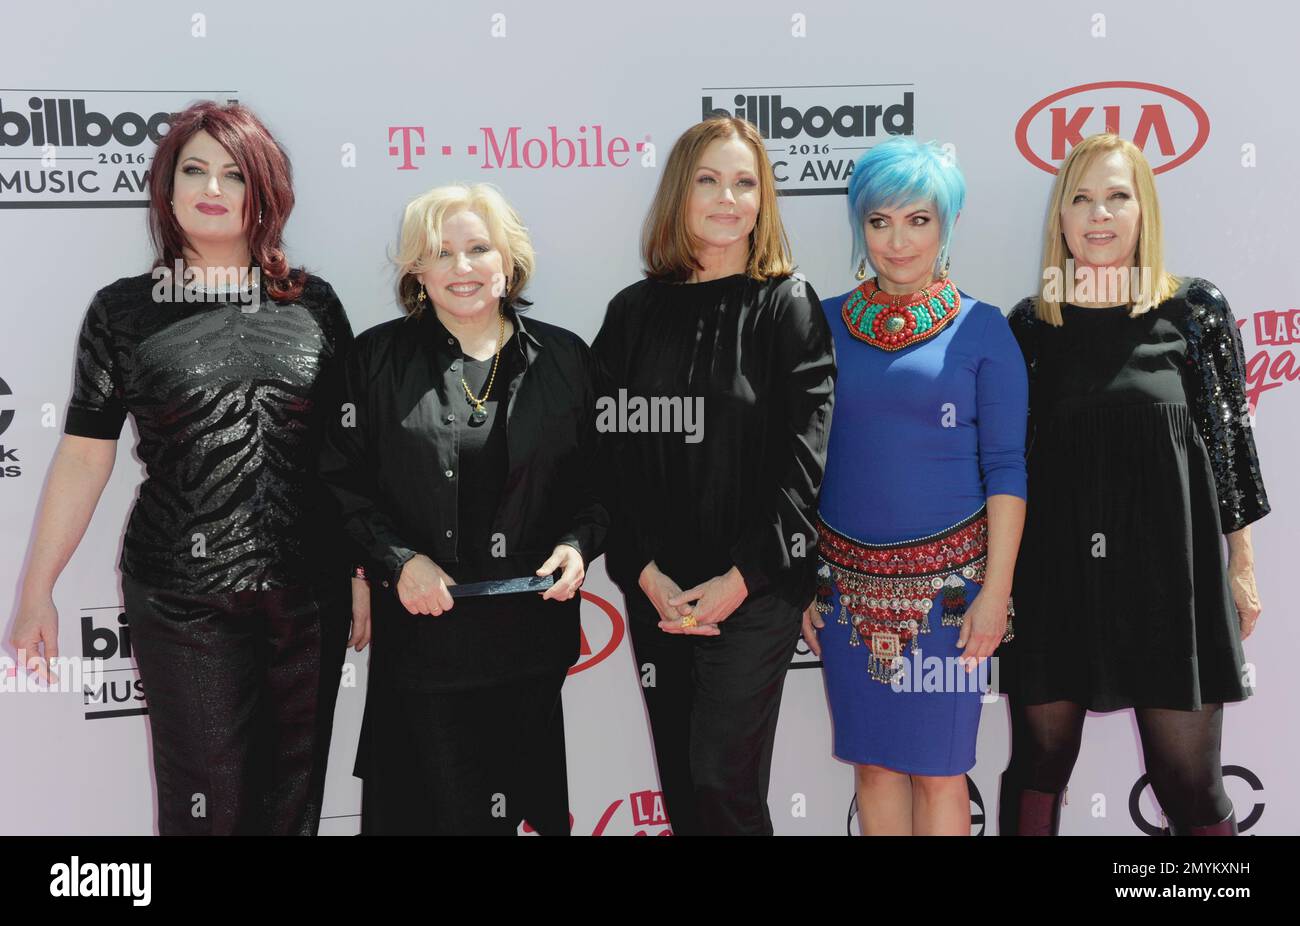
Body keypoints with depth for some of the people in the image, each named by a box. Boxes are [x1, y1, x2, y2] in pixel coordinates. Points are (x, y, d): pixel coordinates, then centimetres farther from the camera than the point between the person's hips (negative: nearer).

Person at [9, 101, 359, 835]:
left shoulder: (314, 304, 3)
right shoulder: (124, 310, 0)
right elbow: (85, 455, 0)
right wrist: (37, 590, -1)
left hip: (312, 594, 2)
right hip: (182, 601, -2)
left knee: (294, 797, 14)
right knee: (205, 800, 7)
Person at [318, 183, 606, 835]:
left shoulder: (563, 359, 4)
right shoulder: (379, 359, 0)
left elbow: (600, 479, 10)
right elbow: (341, 480, -1)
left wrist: (580, 543, -7)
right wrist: (396, 560, -13)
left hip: (533, 629, 2)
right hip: (422, 628, -1)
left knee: (518, 797, 14)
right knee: (435, 805, 6)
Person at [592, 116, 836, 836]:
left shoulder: (789, 306, -2)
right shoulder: (634, 312, 6)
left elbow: (805, 456, -8)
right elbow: (610, 452, 3)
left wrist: (742, 578, -13)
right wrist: (647, 573, -7)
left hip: (756, 591, -3)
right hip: (656, 593, 4)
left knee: (724, 783, -5)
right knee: (680, 784, 11)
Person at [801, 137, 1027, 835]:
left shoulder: (980, 327, -2)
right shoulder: (826, 323, 4)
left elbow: (1007, 467, -3)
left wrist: (996, 590, -9)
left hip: (946, 582, -2)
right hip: (848, 580, 2)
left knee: (938, 770, 5)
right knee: (873, 763, 10)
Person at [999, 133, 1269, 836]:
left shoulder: (1194, 310, 2)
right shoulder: (1031, 323, 6)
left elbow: (1231, 436, 5)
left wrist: (1241, 566, 5)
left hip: (1168, 568, -1)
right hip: (1052, 573, 2)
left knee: (1189, 787, 3)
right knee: (1039, 765, 10)